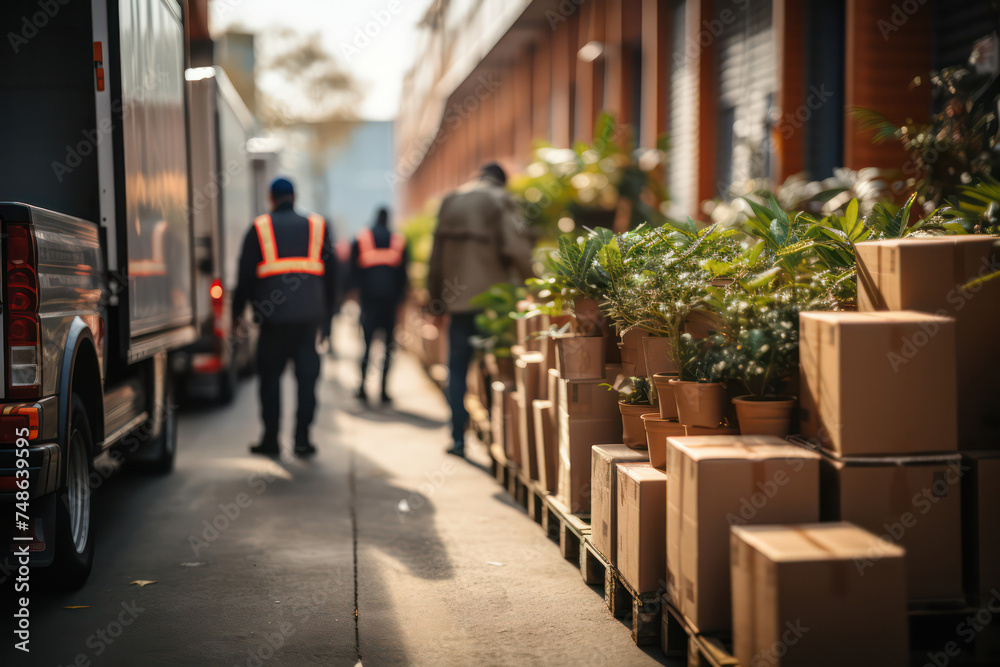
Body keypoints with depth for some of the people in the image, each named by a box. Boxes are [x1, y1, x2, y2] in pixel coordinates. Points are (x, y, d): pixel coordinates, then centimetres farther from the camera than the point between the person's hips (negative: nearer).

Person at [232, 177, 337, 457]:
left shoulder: (259, 228, 6)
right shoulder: (317, 227, 13)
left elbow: (246, 275, 4)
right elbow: (331, 276, 14)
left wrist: (236, 312, 13)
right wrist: (326, 318, 19)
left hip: (273, 315, -1)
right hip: (310, 316, 2)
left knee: (270, 377, 6)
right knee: (307, 376, 4)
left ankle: (270, 439, 7)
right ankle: (302, 438, 2)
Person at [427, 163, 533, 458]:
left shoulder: (450, 201, 9)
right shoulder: (501, 201, -4)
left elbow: (437, 254, 11)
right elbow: (517, 248, -15)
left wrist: (435, 296, 15)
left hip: (457, 298, 3)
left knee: (457, 368, 9)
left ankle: (458, 437, 4)